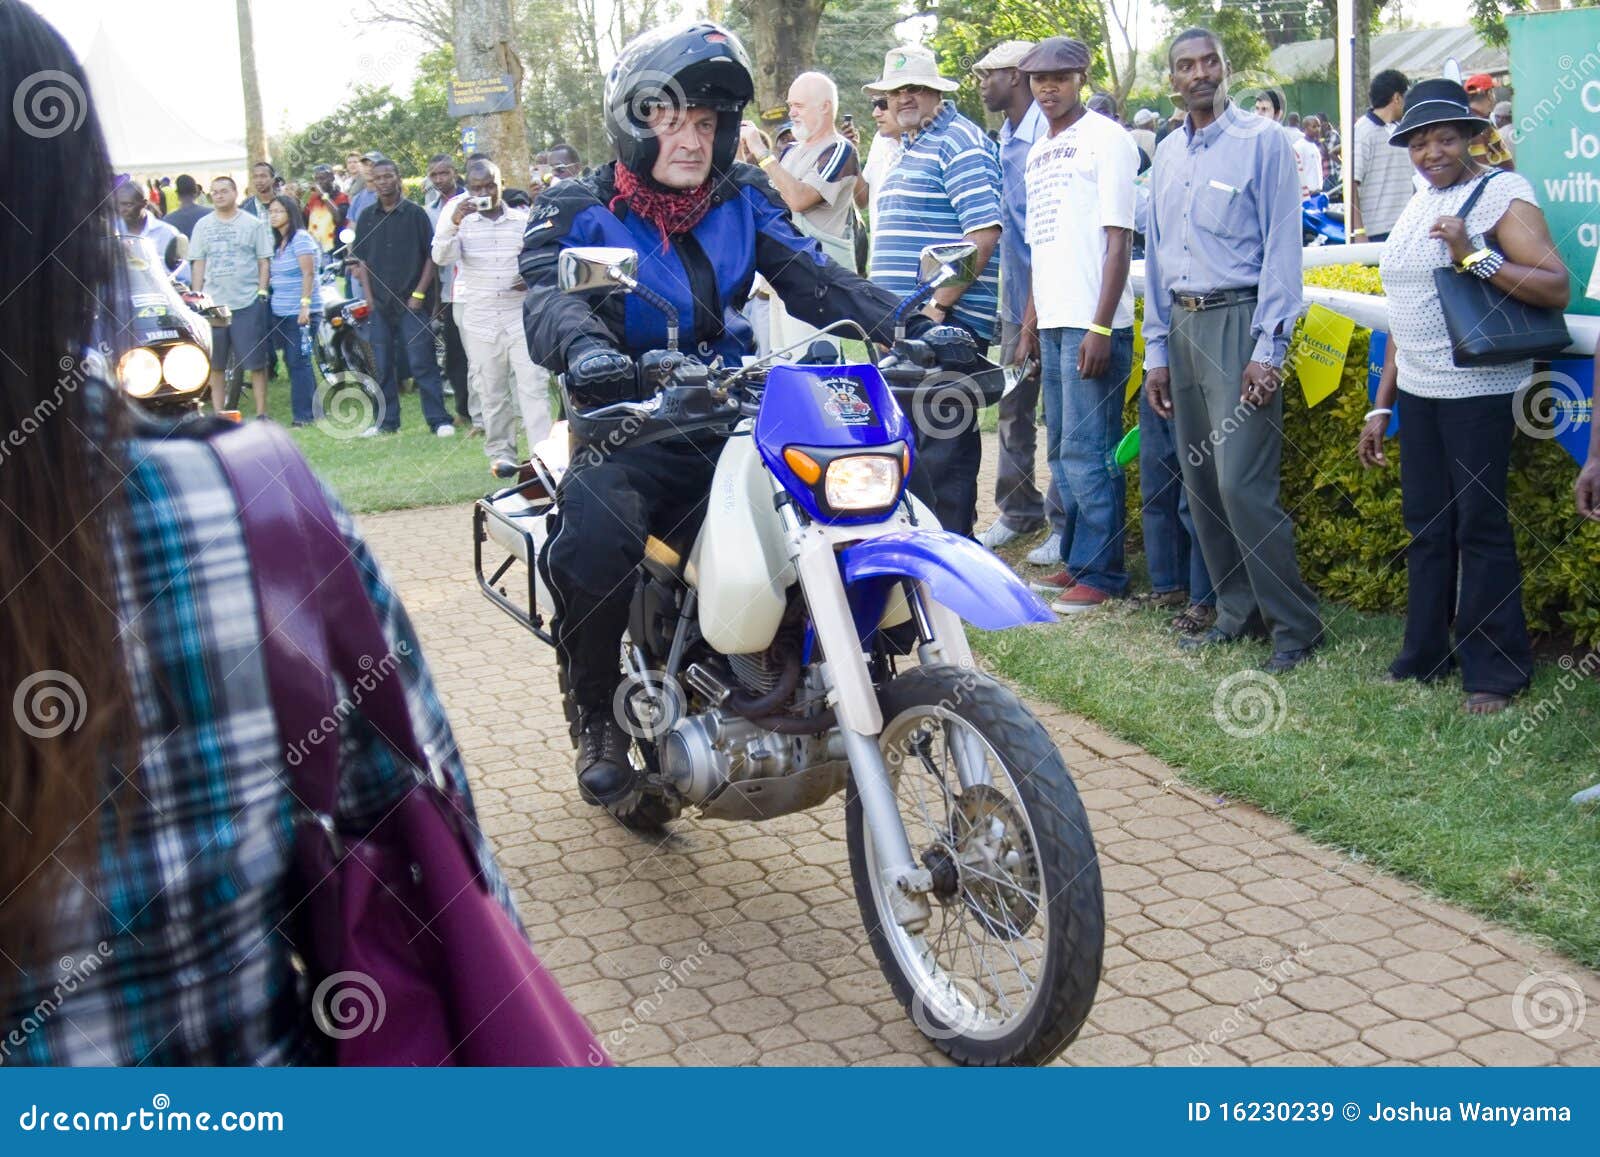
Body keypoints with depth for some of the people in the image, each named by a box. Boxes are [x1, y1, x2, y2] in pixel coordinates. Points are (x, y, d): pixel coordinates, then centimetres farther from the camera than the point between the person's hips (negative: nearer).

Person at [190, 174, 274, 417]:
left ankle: (261, 413, 6)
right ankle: (218, 413, 14)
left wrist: (262, 292, -5)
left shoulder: (254, 224, 3)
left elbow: (264, 261, 4)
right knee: (214, 364, 6)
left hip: (248, 303, -3)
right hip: (212, 304, 3)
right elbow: (198, 263, 12)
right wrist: (197, 298, 5)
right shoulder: (203, 225, 11)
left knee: (256, 362, -1)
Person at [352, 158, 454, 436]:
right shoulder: (366, 217, 9)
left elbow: (431, 255, -1)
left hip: (412, 301, -4)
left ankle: (438, 419, -5)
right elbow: (361, 259, 12)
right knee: (383, 365, 7)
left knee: (422, 361, -7)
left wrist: (419, 293, -8)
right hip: (379, 303, 4)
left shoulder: (415, 213, 0)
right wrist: (368, 296, 2)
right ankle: (387, 420, 16)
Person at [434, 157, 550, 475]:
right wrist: (453, 222, -24)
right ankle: (501, 451, 15)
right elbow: (441, 258, -9)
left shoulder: (524, 221, 5)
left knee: (533, 384, -8)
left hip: (522, 314, 0)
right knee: (491, 390, 6)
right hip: (479, 318, 1)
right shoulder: (462, 220, 4)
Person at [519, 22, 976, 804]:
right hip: (629, 434, -4)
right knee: (595, 540, -34)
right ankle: (596, 718, -7)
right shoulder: (578, 212, -1)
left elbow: (813, 277, -2)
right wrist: (584, 347, -46)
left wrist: (909, 328, -20)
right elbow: (548, 296, -21)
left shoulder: (743, 199, 11)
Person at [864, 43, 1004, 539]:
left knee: (945, 447, -7)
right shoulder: (910, 149, 22)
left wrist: (939, 304, -22)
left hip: (946, 324, -10)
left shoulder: (958, 140, -9)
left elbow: (984, 231, -20)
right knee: (911, 441, 15)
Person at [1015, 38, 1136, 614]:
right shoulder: (1038, 151, 19)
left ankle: (1101, 572, 1)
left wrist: (1101, 327, -18)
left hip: (1092, 323, -8)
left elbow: (1119, 239, -11)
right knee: (1062, 451, 13)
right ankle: (1076, 560, 23)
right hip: (1053, 321, 8)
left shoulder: (1106, 139, -5)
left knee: (1087, 452, -7)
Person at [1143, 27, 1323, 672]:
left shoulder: (1262, 141, -3)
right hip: (1183, 324, 7)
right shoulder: (1167, 153, 15)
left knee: (1243, 485, -13)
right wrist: (1156, 351, 15)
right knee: (1201, 484, 7)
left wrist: (1267, 348, -14)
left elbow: (1282, 247, -7)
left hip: (1238, 319, -6)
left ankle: (1295, 624, -1)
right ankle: (1237, 612, 19)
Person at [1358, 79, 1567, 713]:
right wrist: (1382, 405, 17)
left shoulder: (1501, 192, -7)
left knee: (1480, 525, -2)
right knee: (1426, 526, 12)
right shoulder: (1419, 204, 15)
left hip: (1479, 393, -7)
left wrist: (1474, 255, -25)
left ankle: (1494, 671, 9)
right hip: (1418, 393, 7)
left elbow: (1556, 288, -16)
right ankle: (1424, 656, 23)